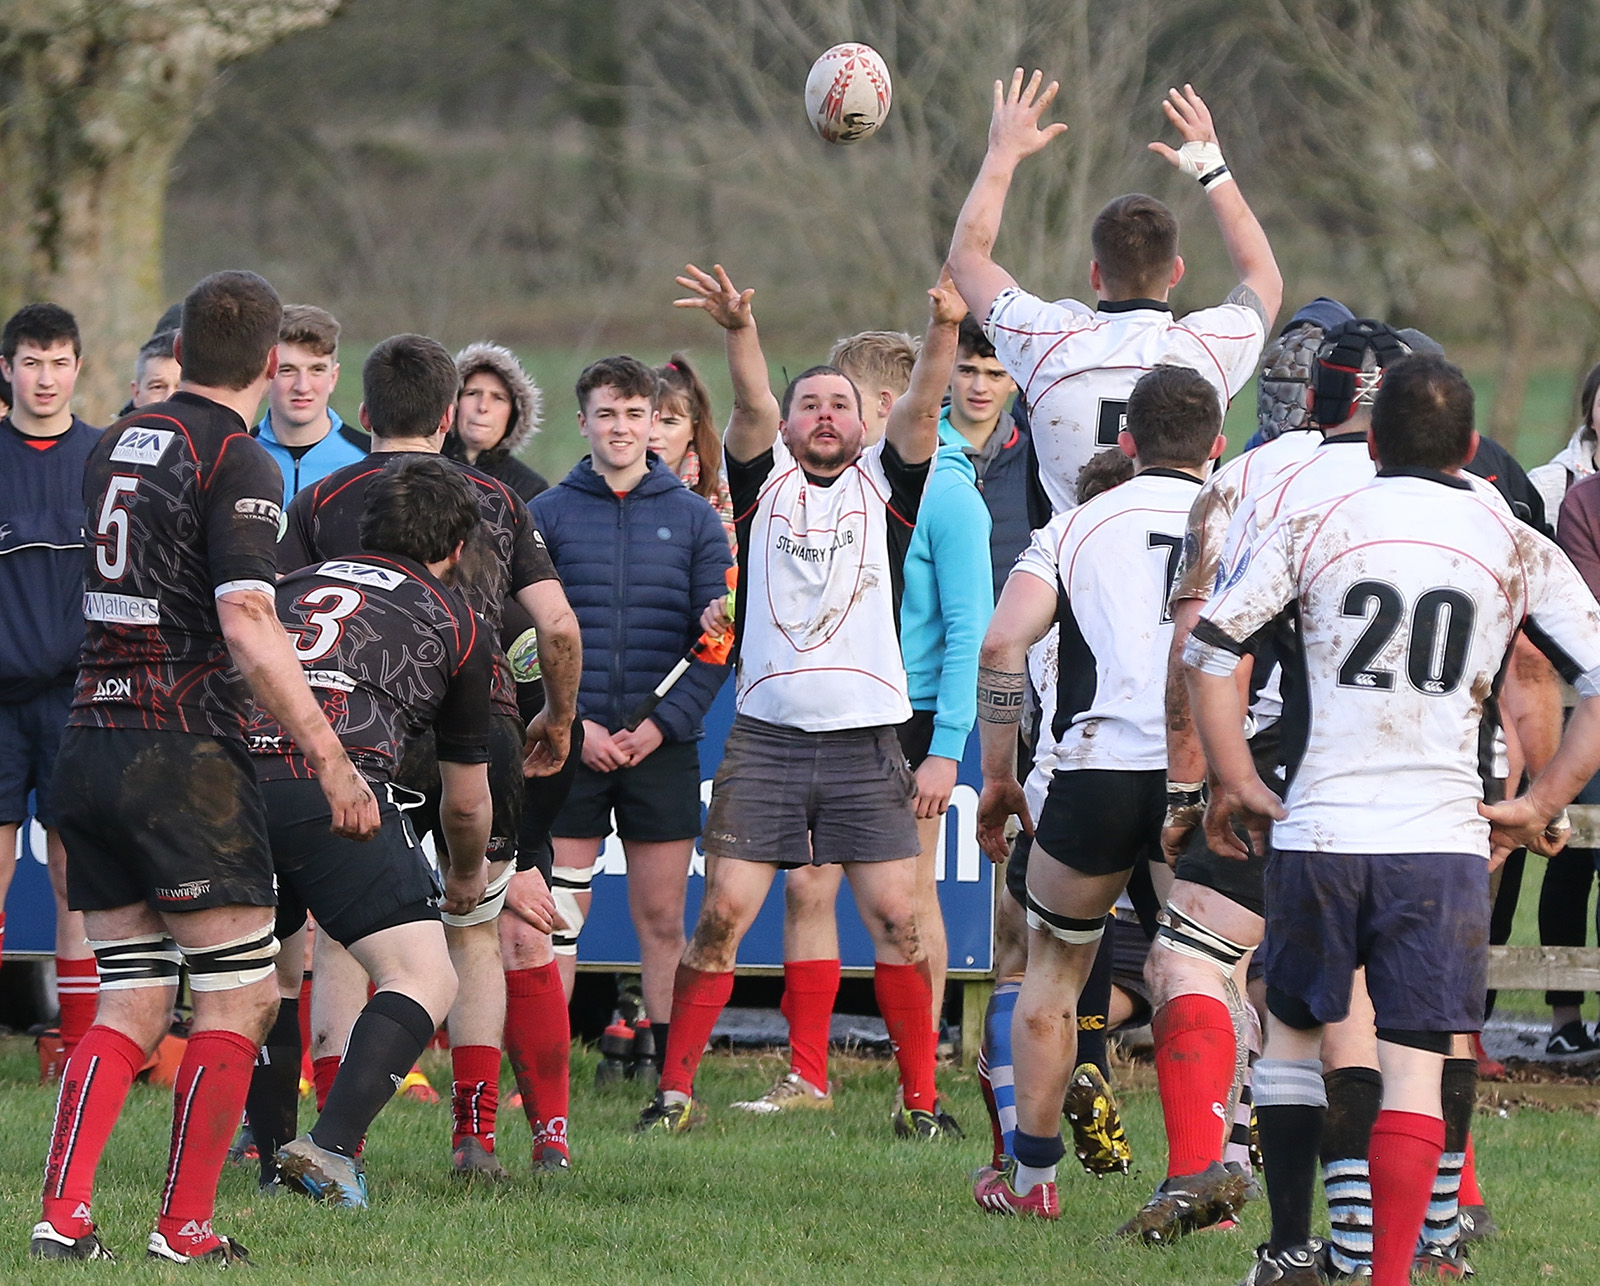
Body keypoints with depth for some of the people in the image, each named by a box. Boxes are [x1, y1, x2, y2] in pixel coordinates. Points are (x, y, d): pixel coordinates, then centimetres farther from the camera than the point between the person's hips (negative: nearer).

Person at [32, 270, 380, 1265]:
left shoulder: (114, 448, 13)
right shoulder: (238, 464, -10)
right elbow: (248, 629, -20)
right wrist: (331, 759, -19)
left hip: (90, 742, 7)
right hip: (185, 753, -7)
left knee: (131, 1006, 10)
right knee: (241, 995, 2)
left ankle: (62, 1216, -2)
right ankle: (186, 1228, 0)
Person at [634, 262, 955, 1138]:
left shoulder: (884, 485, 11)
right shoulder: (764, 479, 10)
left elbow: (921, 408, -5)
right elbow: (751, 407, -8)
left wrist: (944, 329, -23)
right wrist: (740, 331, -27)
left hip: (866, 742, 0)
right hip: (766, 732, 0)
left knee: (896, 917, -5)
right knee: (722, 914, -4)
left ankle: (920, 1098, 3)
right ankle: (675, 1089, 3)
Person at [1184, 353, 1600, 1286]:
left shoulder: (1313, 529, 4)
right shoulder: (1518, 550, 5)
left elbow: (1209, 645, -2)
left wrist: (1237, 784, 7)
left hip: (1318, 832, 1)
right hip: (1444, 839, -1)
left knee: (1293, 1032, 19)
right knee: (1415, 1066, 0)